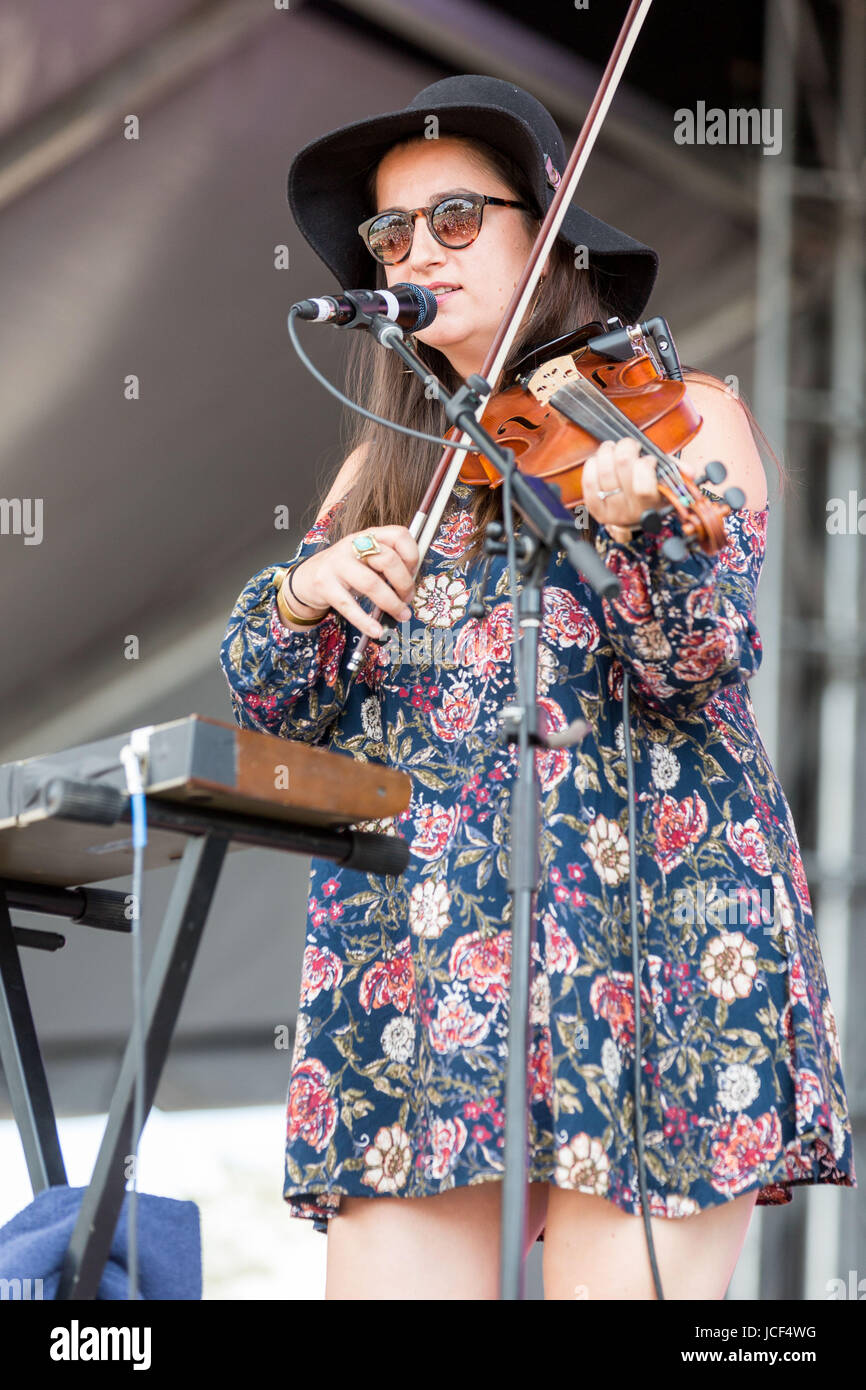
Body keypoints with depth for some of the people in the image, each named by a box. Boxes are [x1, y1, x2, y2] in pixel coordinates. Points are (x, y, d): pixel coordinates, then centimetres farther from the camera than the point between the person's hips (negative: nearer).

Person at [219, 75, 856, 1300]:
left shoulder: (684, 415, 6)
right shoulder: (386, 463, 19)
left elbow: (702, 665, -8)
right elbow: (271, 713, 13)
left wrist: (638, 521, -28)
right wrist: (301, 595, -8)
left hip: (637, 954, -4)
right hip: (405, 958, 4)